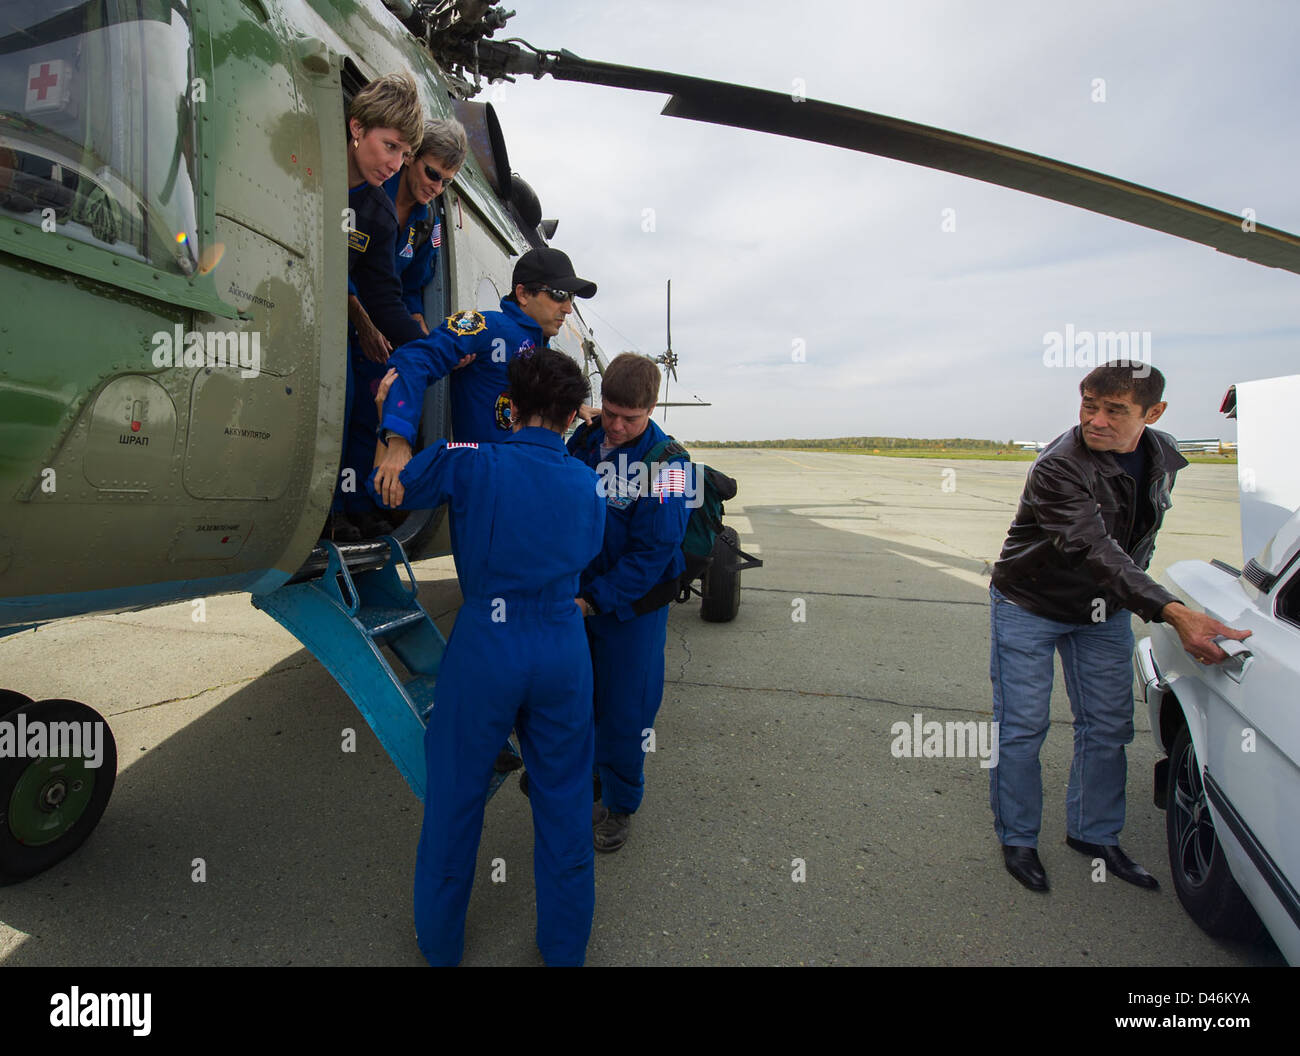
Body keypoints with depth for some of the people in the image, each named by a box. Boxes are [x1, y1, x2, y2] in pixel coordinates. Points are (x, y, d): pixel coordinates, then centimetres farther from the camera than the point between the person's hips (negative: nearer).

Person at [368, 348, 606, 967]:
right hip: (563, 649, 3)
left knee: (455, 797, 18)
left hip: (485, 645, -2)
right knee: (563, 802, 18)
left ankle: (439, 944, 39)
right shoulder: (588, 485, 0)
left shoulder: (470, 463, -12)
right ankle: (565, 948, 36)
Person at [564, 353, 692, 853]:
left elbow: (651, 554, -21)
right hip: (576, 593, 5)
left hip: (632, 605, -5)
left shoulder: (665, 466, -20)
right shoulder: (585, 439, -2)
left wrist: (592, 601, -21)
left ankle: (619, 806, 29)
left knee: (623, 708, 6)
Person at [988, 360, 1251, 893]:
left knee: (1108, 726, 11)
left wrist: (1132, 597, 9)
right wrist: (1172, 611, -47)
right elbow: (1096, 550, -39)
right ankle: (1017, 839, 17)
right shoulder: (1058, 466, -29)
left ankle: (1094, 833, 30)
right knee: (1021, 728, -1)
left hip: (1104, 611, 6)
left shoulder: (1162, 456, -5)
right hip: (1029, 607, -6)